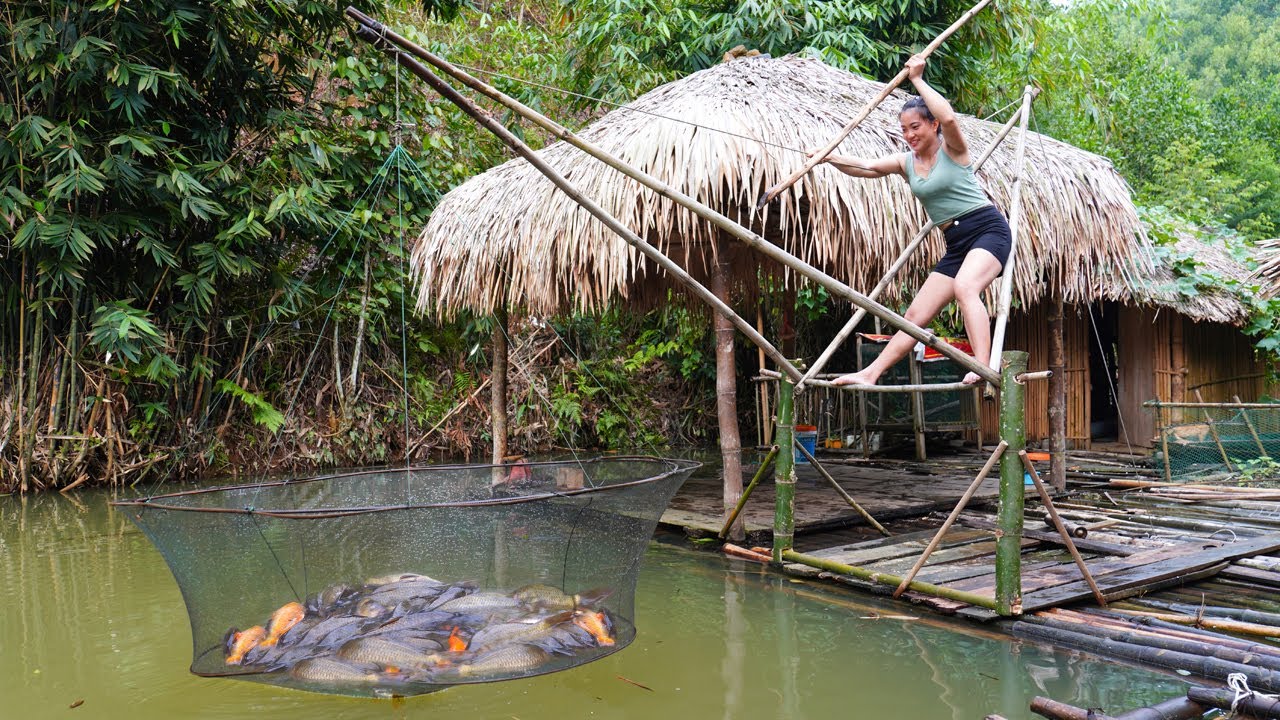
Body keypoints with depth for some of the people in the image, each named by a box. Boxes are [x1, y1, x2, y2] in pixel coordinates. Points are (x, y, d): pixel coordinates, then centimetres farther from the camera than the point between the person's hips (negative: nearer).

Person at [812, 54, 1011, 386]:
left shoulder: (952, 148, -7)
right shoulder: (906, 162, 12)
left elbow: (949, 117, -28)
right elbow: (865, 167, 15)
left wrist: (918, 80, -19)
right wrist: (832, 159, -1)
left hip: (988, 229, -7)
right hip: (957, 244, 7)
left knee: (964, 286, -36)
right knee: (915, 315, 7)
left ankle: (983, 367, -44)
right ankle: (871, 373, 10)